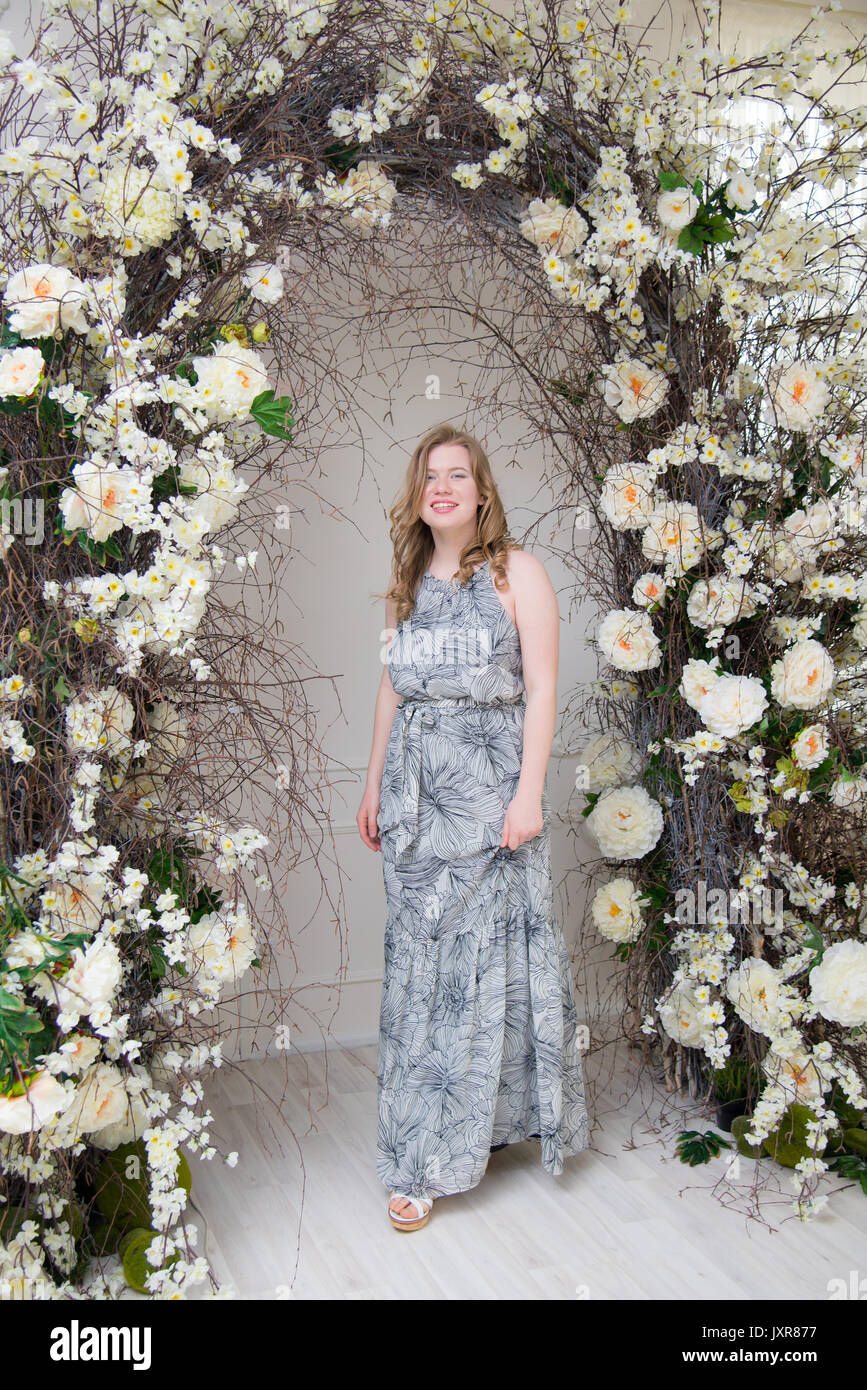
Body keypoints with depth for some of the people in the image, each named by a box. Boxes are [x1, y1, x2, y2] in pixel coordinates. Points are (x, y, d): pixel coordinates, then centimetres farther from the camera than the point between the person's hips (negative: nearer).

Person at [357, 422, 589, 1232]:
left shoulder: (516, 571, -2)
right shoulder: (408, 581, 14)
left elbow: (542, 687, -7)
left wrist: (530, 791, -14)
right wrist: (374, 786, 16)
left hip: (489, 781, -5)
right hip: (415, 786, 5)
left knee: (486, 954, -2)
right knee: (421, 959, 6)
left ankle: (434, 1155, 9)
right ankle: (426, 1155, 19)